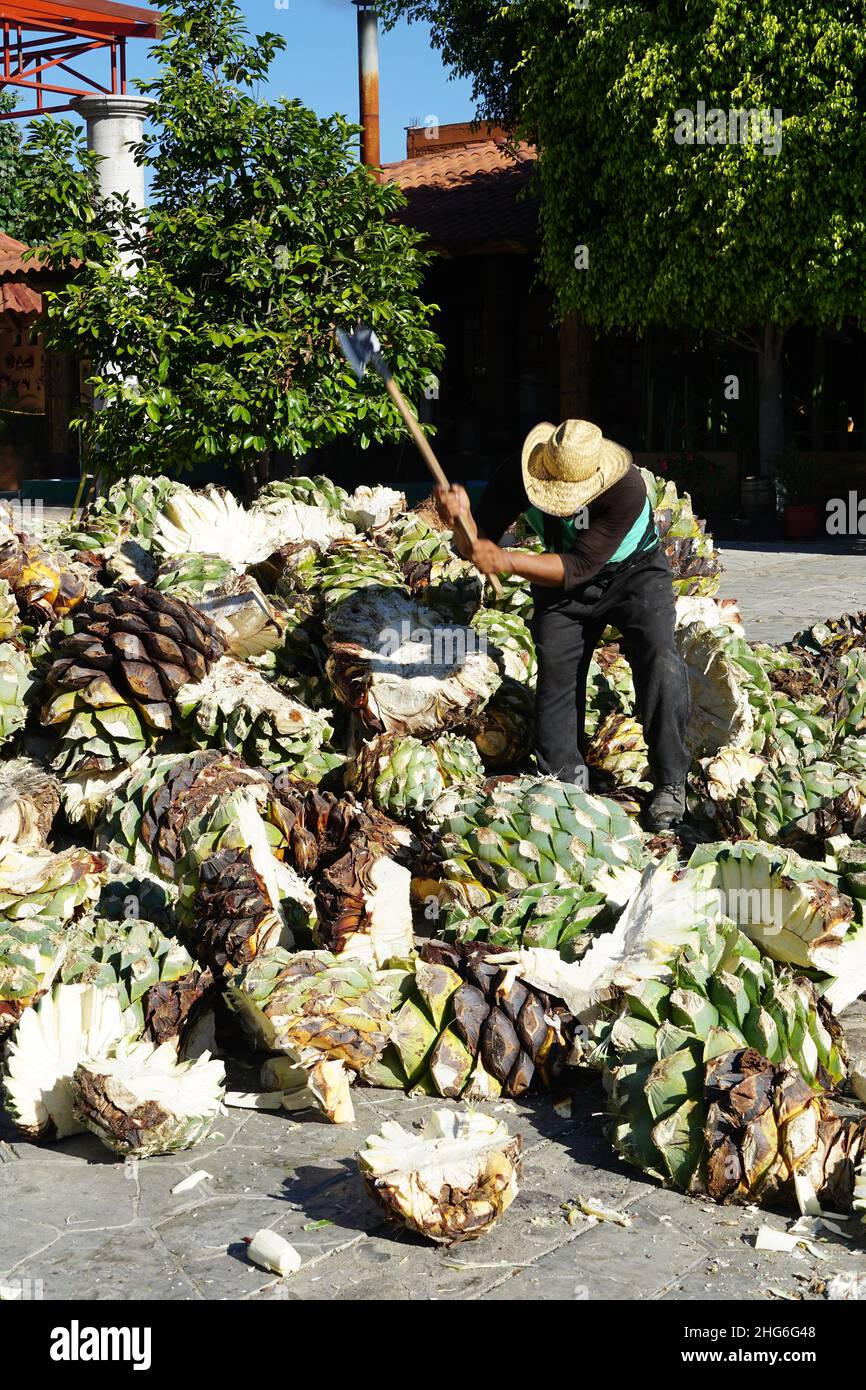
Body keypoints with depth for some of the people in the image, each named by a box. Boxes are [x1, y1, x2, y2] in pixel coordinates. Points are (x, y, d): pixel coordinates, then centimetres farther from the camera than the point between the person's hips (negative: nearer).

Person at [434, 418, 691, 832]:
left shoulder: (626, 488, -37)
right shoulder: (516, 476, -24)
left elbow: (577, 568, -38)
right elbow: (477, 546, -19)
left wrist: (507, 561, -48)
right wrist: (460, 523, -42)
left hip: (634, 572, -4)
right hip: (563, 584, 4)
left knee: (658, 660, -22)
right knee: (556, 673, -3)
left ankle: (670, 783, -15)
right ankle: (564, 782, 13)